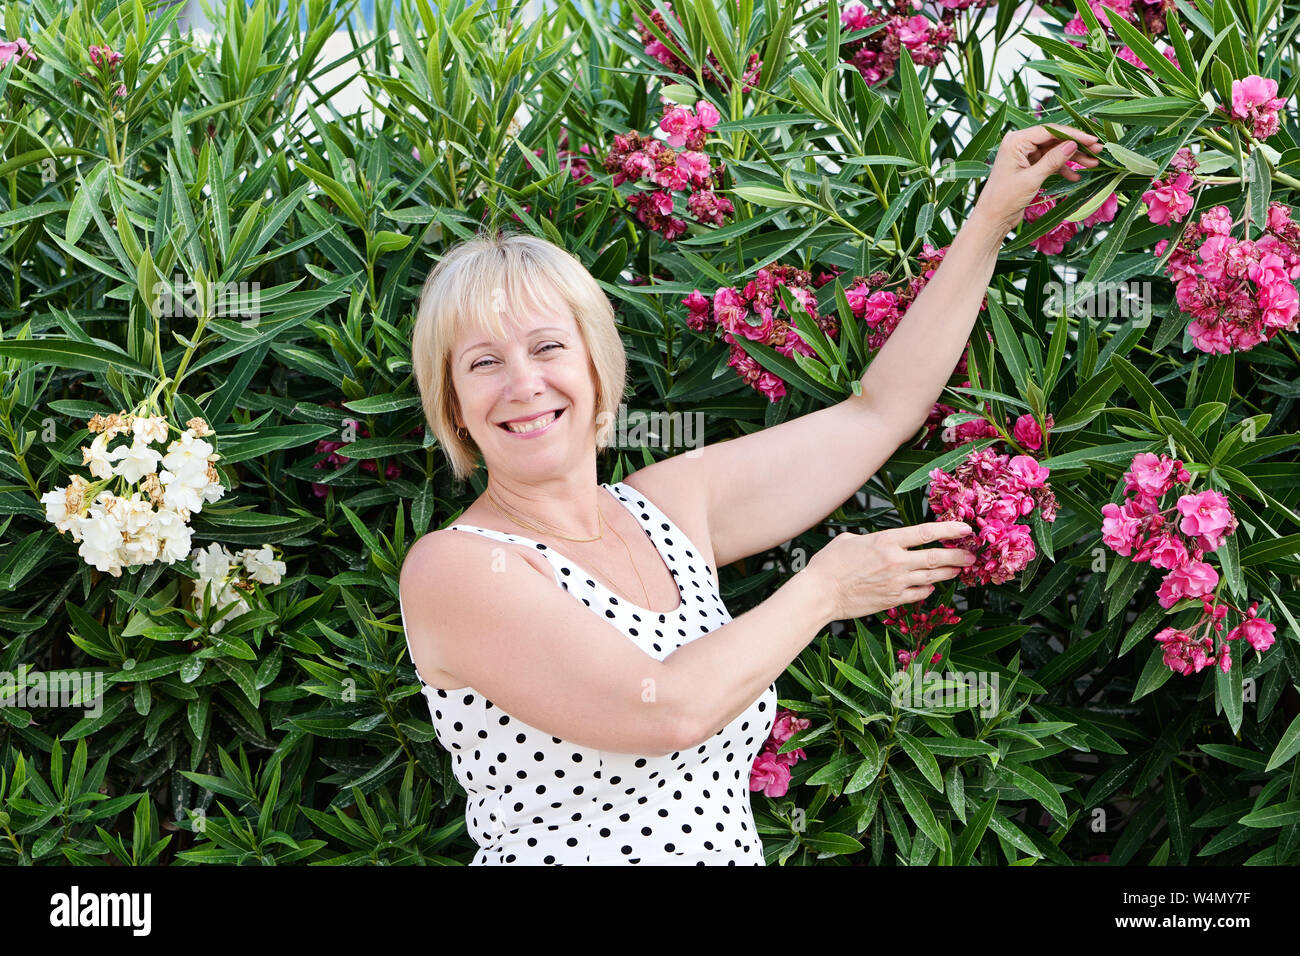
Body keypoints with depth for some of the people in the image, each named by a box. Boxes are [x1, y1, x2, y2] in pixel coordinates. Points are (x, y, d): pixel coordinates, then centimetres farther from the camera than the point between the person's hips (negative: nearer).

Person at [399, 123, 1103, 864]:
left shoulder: (672, 507, 7)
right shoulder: (451, 568, -11)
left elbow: (879, 411, 13)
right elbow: (665, 710, -20)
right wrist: (824, 592, -8)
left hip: (735, 849, 5)